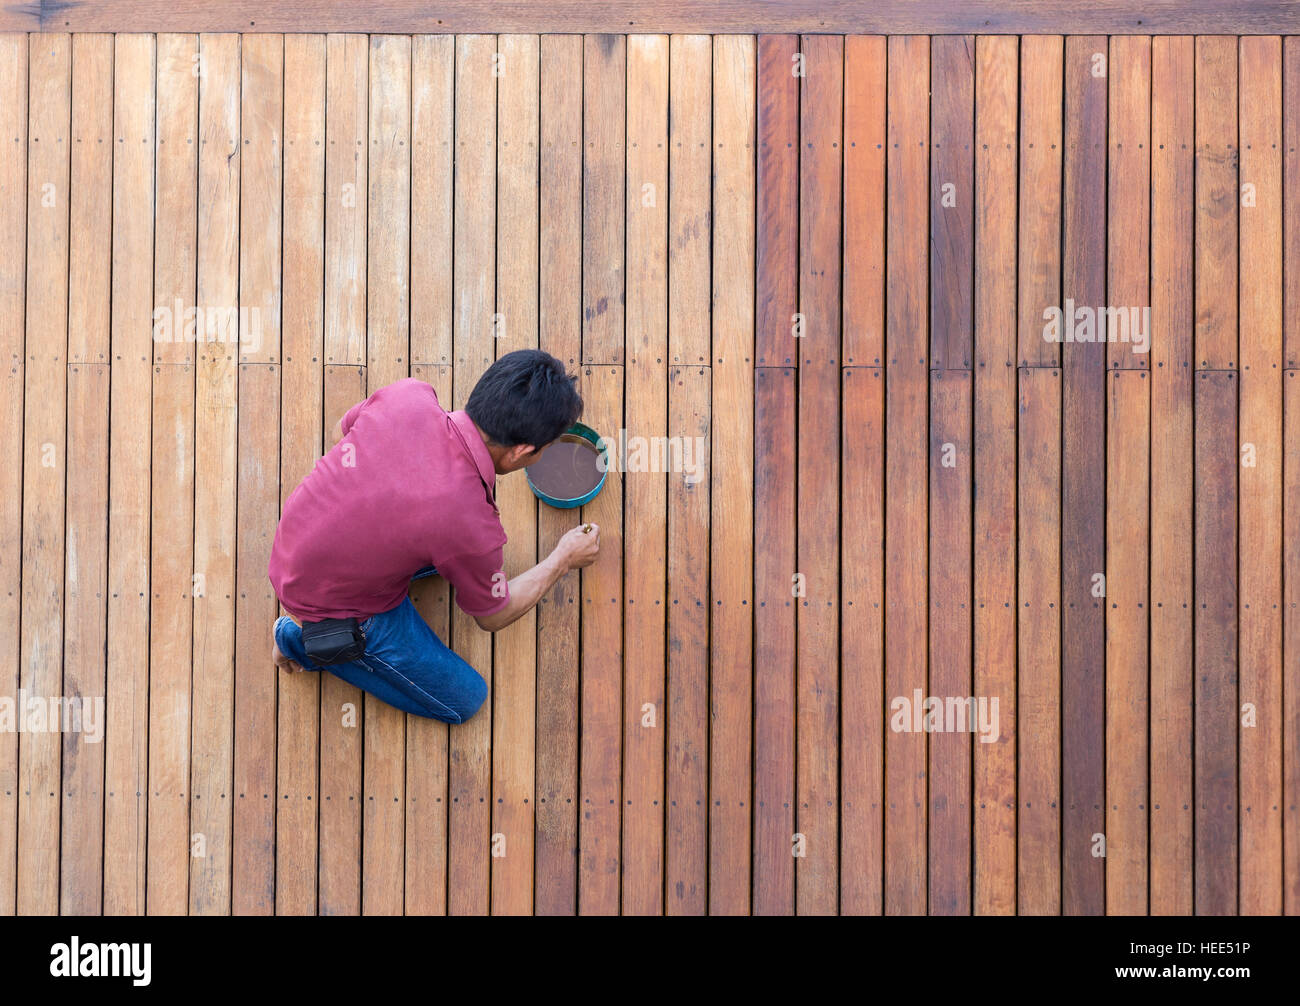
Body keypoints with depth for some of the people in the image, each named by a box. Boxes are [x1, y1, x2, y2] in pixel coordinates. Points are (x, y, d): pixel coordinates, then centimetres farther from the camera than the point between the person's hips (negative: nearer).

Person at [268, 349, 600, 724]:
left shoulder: (408, 395, -21)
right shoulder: (472, 528, -33)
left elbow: (341, 432, 5)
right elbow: (493, 616, -10)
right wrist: (563, 560, 4)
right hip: (335, 604, -6)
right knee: (463, 700, 11)